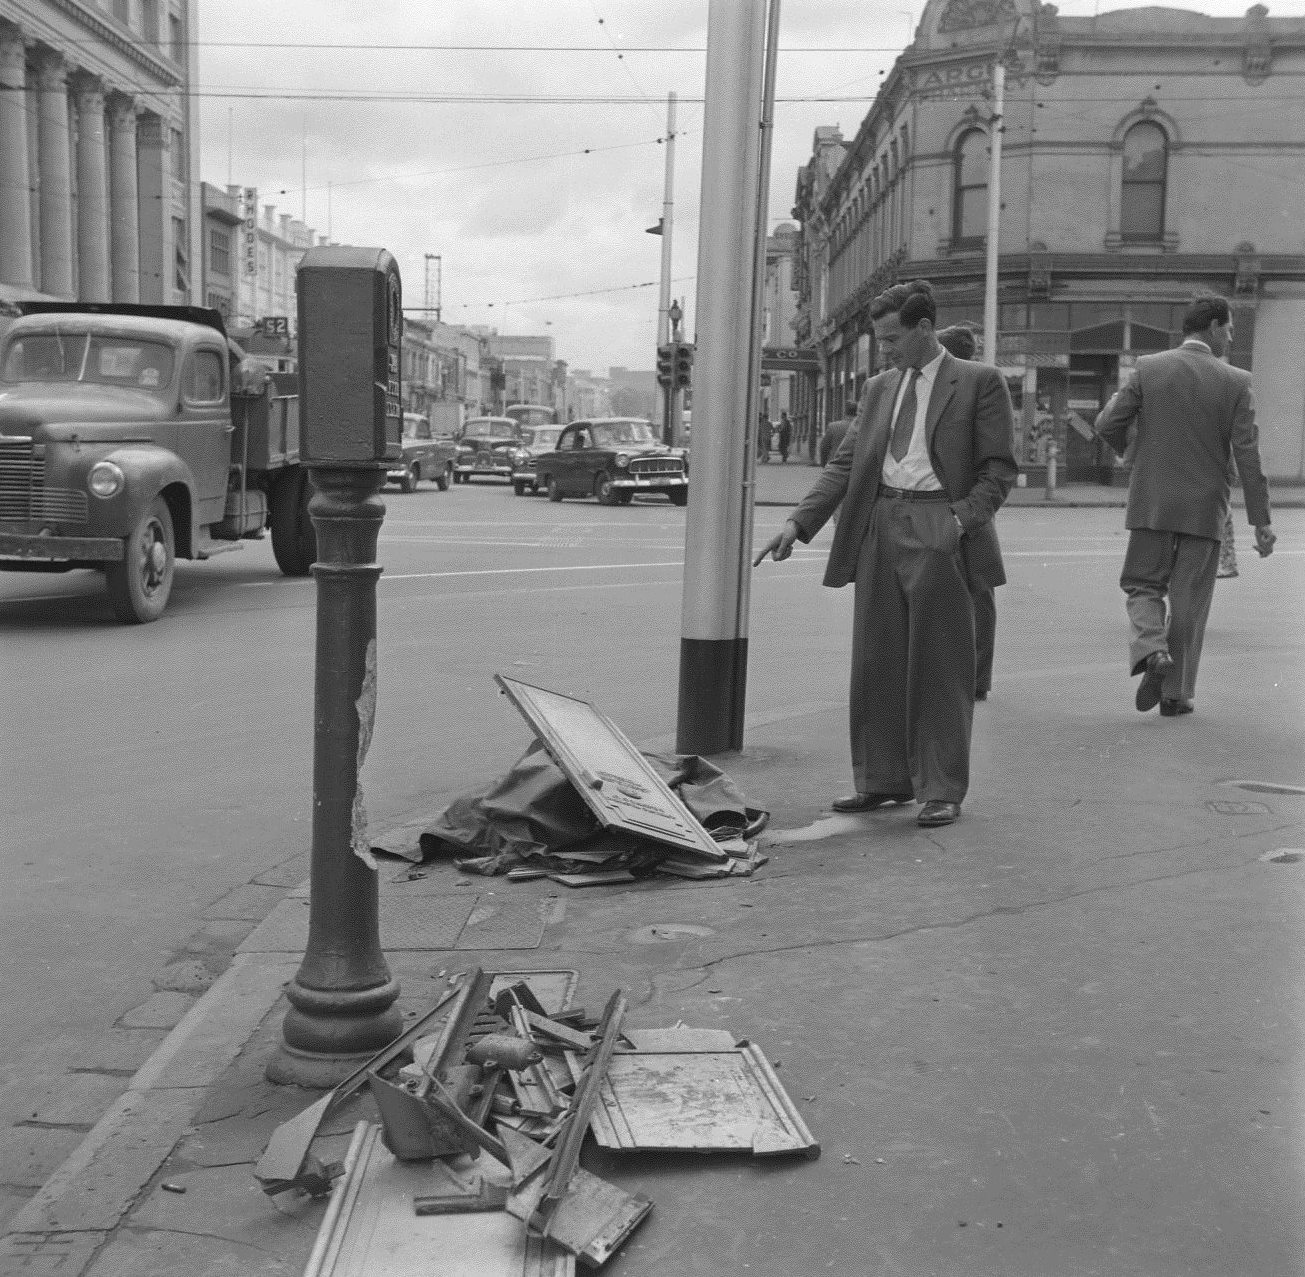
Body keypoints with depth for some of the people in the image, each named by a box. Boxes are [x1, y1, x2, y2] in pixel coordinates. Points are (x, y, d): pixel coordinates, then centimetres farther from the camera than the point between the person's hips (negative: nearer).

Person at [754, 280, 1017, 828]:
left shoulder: (980, 383, 1)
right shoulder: (878, 388, 16)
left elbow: (998, 468, -2)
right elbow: (844, 464, 12)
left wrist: (961, 519, -17)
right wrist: (798, 523, 0)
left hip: (940, 530, -5)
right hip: (880, 525, 5)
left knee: (939, 665, 0)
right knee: (876, 660, 7)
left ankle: (941, 789, 9)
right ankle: (882, 779, 19)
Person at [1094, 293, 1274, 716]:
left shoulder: (1148, 368, -3)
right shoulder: (1236, 382, -4)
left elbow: (1107, 425, -6)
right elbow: (1248, 455, -6)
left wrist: (1127, 449, 18)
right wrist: (1261, 521, -3)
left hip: (1152, 502, 0)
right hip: (1205, 507, 0)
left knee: (1143, 585, 14)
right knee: (1188, 600, 9)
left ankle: (1151, 650, -14)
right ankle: (1176, 692, 13)